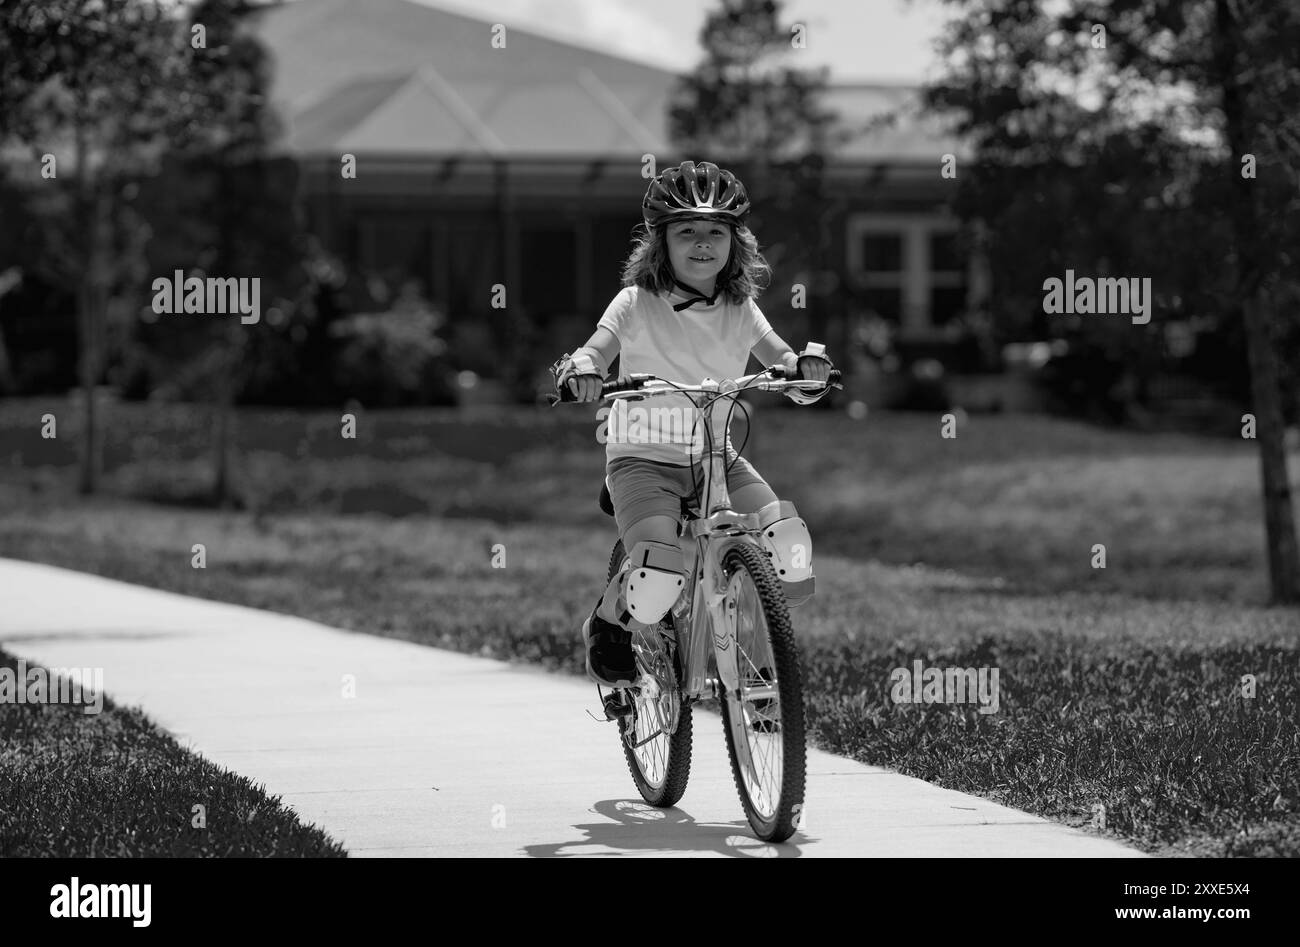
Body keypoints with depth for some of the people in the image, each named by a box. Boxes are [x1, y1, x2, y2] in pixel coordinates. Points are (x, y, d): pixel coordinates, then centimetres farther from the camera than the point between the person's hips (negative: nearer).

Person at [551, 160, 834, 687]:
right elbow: (594, 353, -13)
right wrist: (580, 370, -37)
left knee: (789, 542, -19)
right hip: (642, 458, -4)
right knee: (660, 573, -29)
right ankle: (607, 624, 7)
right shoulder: (638, 304, -5)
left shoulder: (740, 311, 6)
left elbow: (782, 362, 3)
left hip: (716, 457, 4)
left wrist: (807, 367, -21)